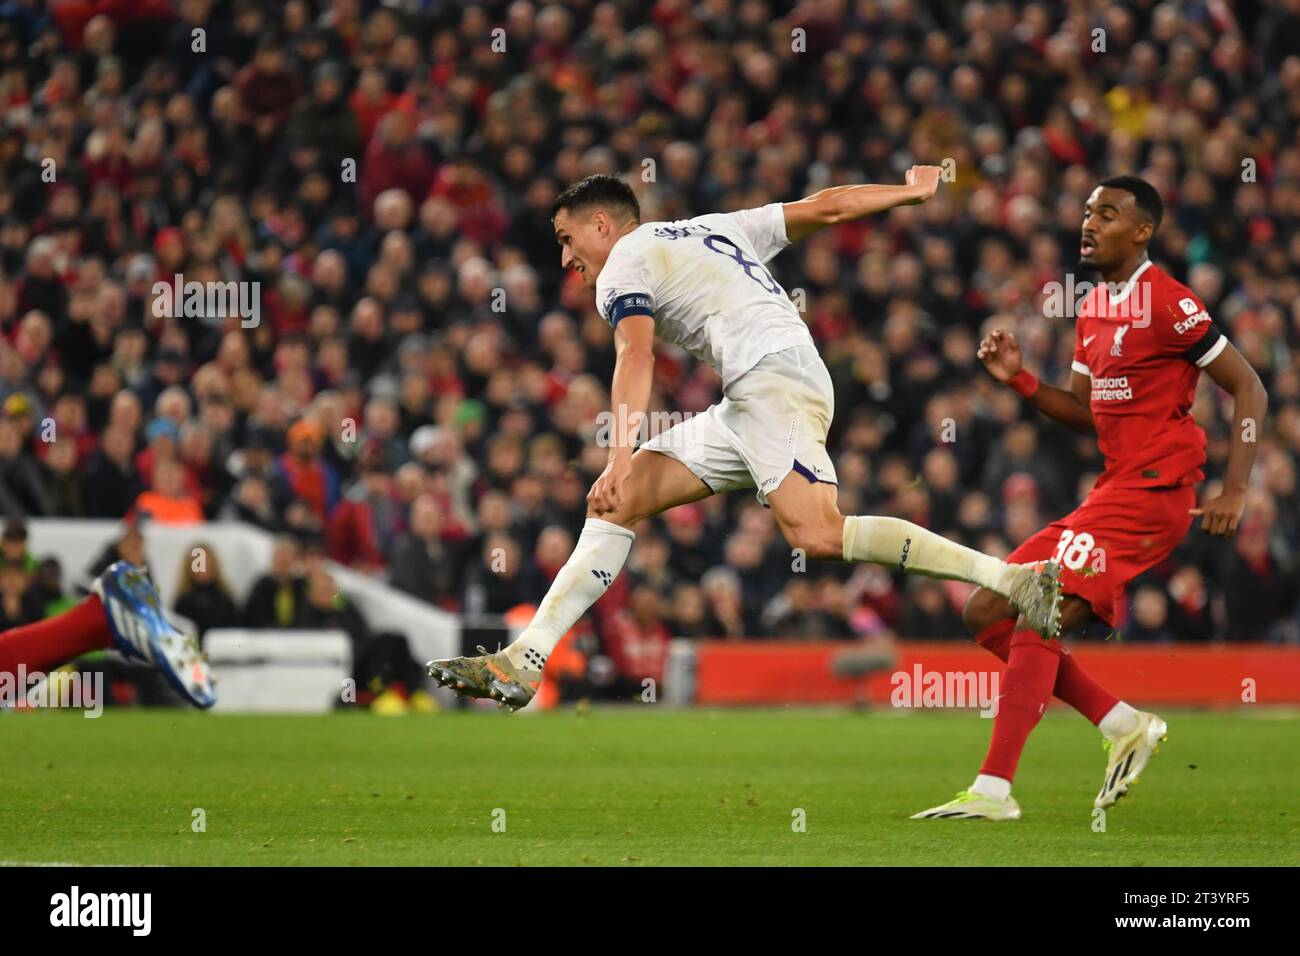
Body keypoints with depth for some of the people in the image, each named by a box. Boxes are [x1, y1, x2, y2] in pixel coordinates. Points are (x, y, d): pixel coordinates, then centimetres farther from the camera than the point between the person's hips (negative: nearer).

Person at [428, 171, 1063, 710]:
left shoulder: (624, 265, 5)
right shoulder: (712, 230, 29)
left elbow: (635, 358, -13)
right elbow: (825, 207, 30)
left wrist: (619, 460, -26)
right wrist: (914, 192, 44)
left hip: (772, 375, -10)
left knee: (818, 536, -27)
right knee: (618, 505, 6)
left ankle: (1014, 579, -32)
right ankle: (523, 663, 1)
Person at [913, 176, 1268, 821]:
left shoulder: (1167, 302, -11)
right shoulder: (1092, 309, 16)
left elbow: (1249, 389, -9)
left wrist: (1234, 489, -15)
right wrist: (1018, 379, 6)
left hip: (1150, 494, -10)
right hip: (1109, 494, 10)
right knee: (985, 613, 6)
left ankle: (994, 789, -21)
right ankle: (1124, 726, 9)